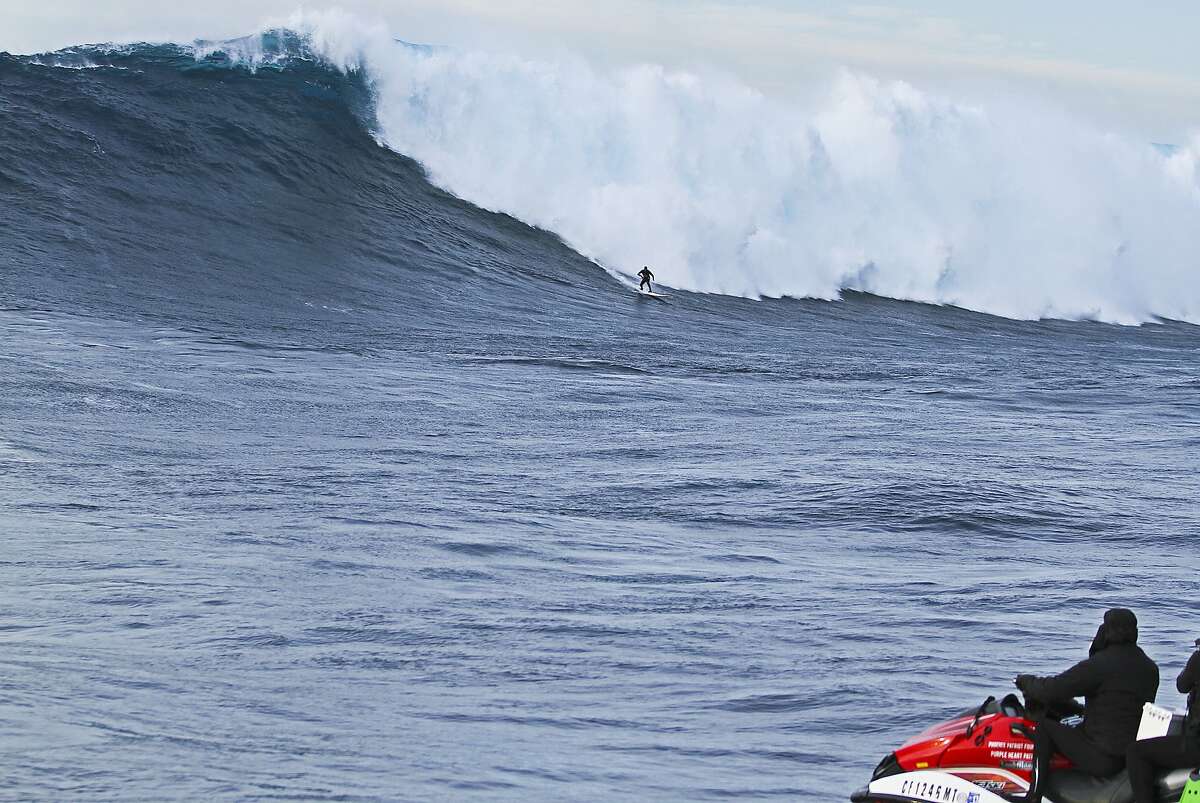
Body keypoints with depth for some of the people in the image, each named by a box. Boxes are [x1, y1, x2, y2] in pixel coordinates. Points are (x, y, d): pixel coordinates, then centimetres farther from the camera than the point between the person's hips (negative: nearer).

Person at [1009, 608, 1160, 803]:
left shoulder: (1099, 665, -17)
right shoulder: (1150, 668, 7)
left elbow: (1053, 689, -15)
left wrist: (1026, 682, 6)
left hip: (1103, 759, -8)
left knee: (1045, 726, 7)